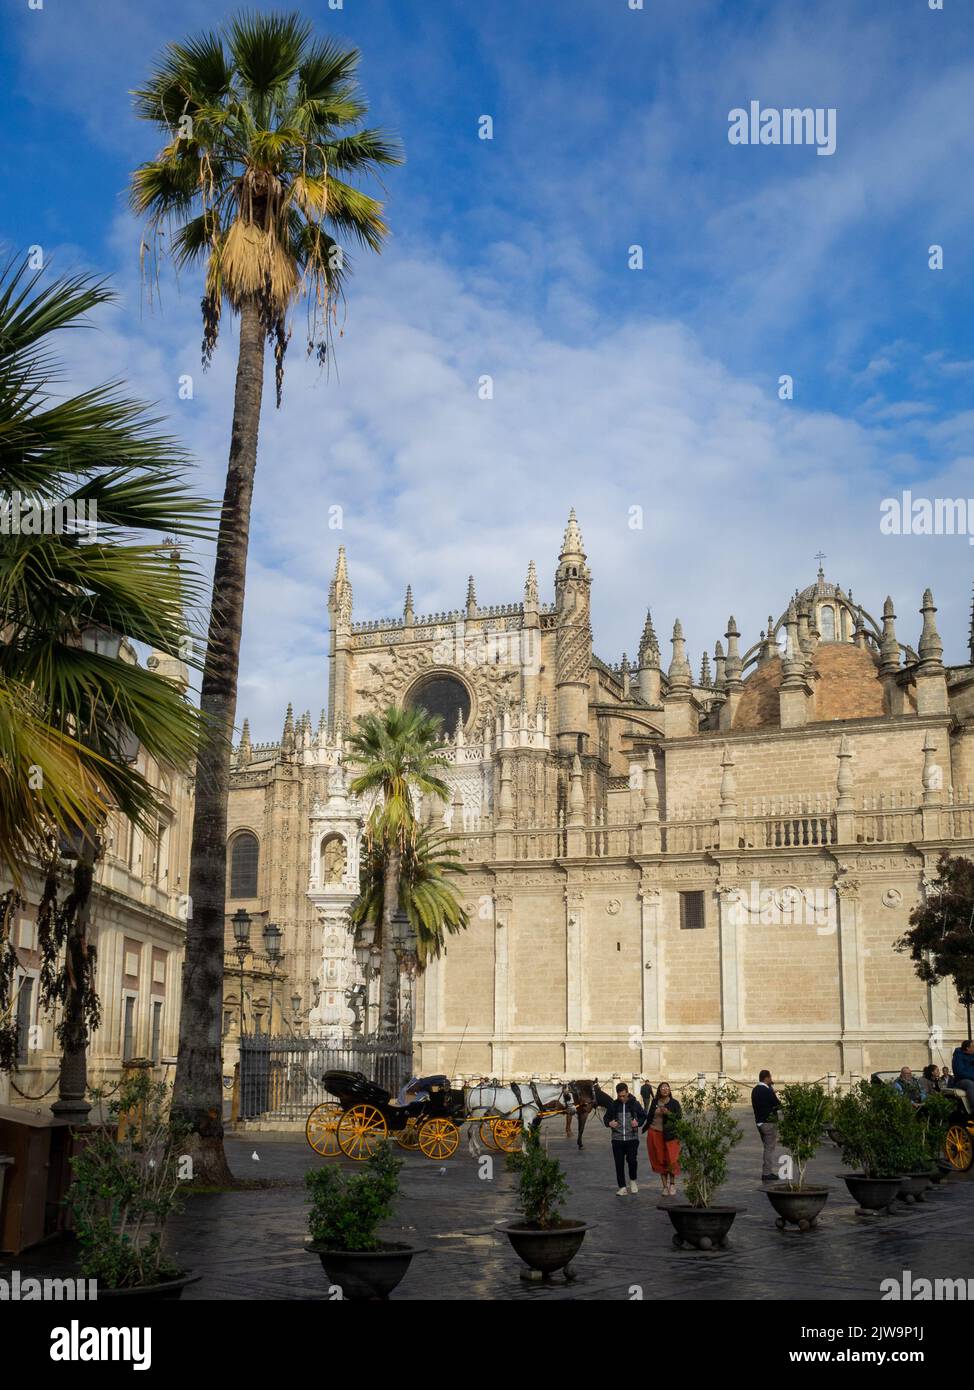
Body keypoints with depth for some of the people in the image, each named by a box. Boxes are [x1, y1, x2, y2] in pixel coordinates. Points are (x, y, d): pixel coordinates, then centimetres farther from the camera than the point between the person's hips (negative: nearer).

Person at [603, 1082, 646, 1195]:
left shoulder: (635, 1104, 0)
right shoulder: (612, 1105, 3)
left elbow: (643, 1116, 11)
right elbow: (606, 1118, 13)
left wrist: (638, 1122, -9)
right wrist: (609, 1123, -10)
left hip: (632, 1138, -2)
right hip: (617, 1139, 2)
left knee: (632, 1160, -13)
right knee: (619, 1163, 2)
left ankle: (633, 1180, 14)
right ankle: (622, 1187, 12)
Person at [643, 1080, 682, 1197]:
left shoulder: (674, 1103, -1)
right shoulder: (655, 1102, 9)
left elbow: (679, 1117, -8)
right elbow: (649, 1116, 17)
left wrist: (668, 1113, -20)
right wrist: (645, 1127, 9)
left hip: (670, 1135, -3)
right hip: (655, 1134, 3)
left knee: (671, 1160, -7)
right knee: (660, 1160, 5)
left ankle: (672, 1183, 13)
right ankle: (665, 1186, 14)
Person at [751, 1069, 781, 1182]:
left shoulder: (755, 1090, 8)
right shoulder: (767, 1091, -19)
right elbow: (778, 1105, -14)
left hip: (759, 1121, 8)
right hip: (769, 1122, -8)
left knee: (767, 1147, 18)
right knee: (770, 1148, -2)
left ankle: (765, 1172, 20)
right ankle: (768, 1173, 0)